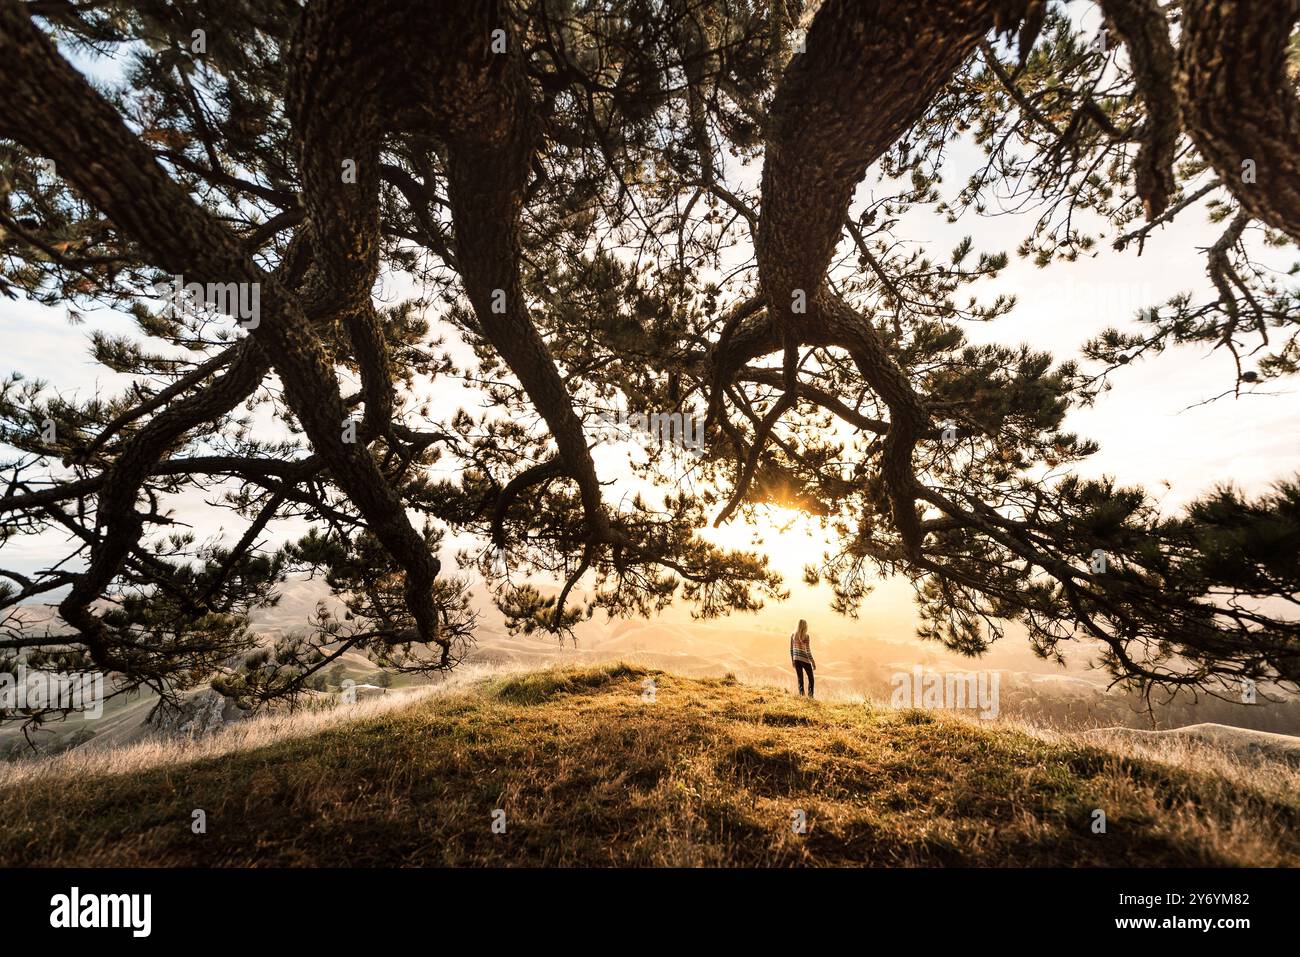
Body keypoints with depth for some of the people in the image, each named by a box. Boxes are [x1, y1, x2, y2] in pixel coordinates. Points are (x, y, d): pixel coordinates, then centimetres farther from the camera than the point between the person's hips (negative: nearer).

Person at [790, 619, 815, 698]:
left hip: (796, 659, 4)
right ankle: (810, 694, 3)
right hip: (805, 659, -4)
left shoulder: (793, 635, 2)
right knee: (810, 678, 13)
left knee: (800, 679, 11)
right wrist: (812, 661, -6)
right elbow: (807, 650, -13)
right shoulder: (805, 636, -12)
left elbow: (791, 649, 7)